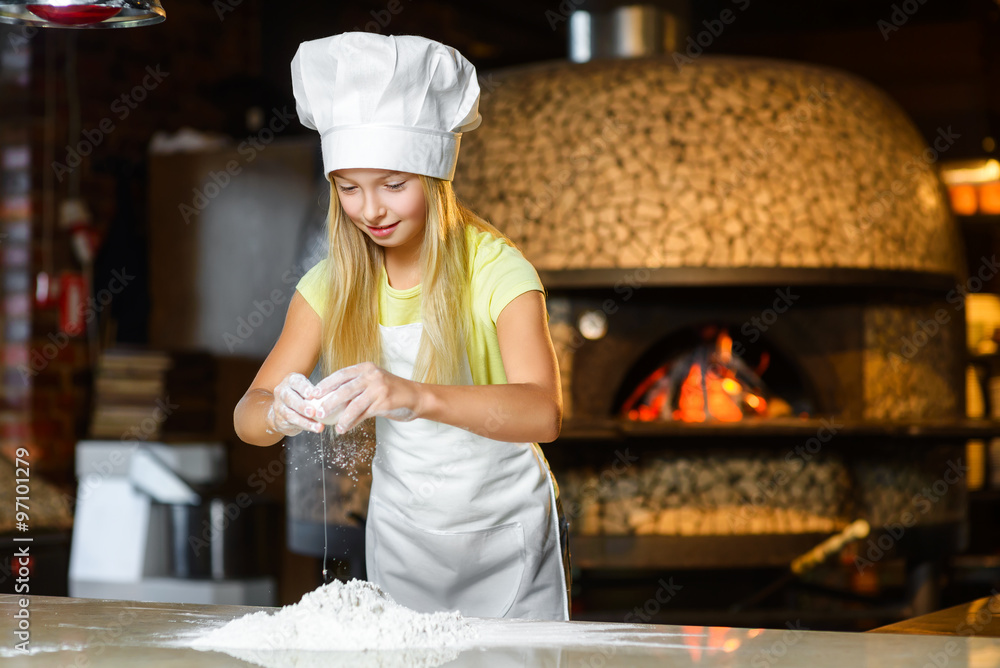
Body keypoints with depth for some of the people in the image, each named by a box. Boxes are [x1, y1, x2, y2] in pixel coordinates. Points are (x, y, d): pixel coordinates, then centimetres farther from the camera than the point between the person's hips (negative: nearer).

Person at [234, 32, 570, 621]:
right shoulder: (334, 284, -7)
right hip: (402, 537, 3)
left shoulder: (495, 268, -20)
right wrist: (279, 412, -37)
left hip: (505, 535, -3)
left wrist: (418, 397, -52)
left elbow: (544, 413, -36)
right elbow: (247, 415, -12)